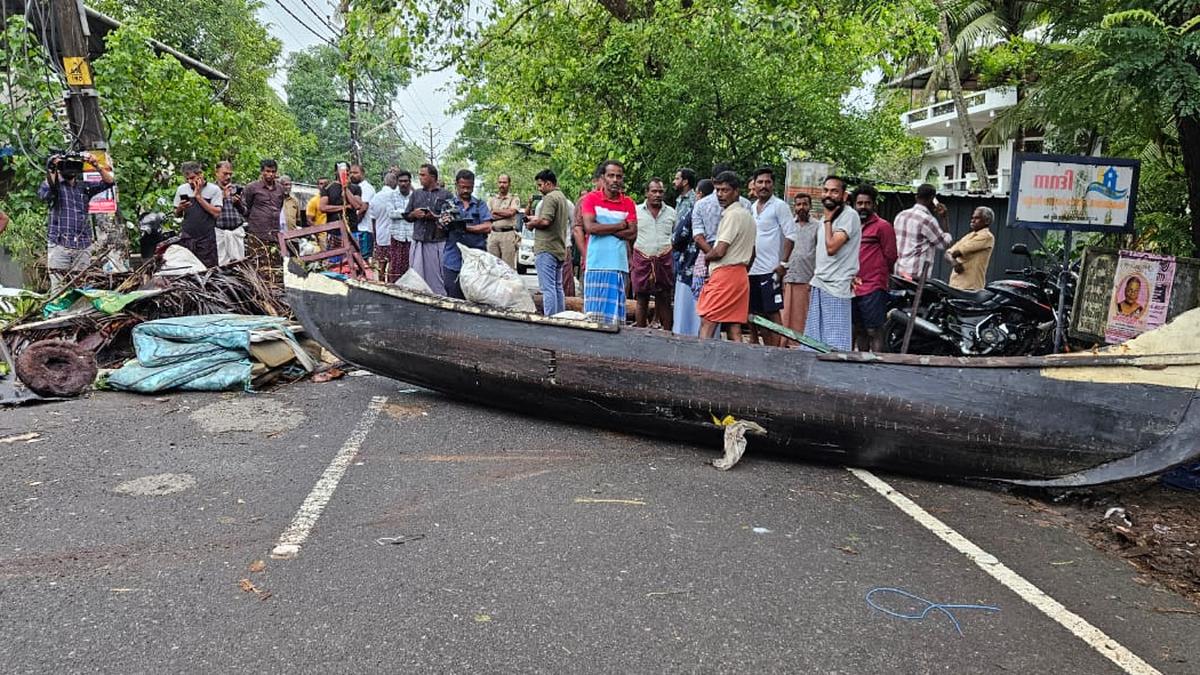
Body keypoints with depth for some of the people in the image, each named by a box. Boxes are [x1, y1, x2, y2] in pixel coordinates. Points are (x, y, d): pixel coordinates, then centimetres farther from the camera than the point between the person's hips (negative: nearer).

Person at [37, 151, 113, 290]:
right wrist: (51, 171, -12)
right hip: (59, 244, -3)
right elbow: (43, 194, -11)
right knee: (58, 289, -8)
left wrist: (97, 165, -5)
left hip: (83, 245, 3)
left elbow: (108, 181, 9)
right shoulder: (54, 185, 10)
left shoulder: (85, 187, 19)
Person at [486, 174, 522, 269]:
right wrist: (505, 213, -5)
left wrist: (495, 211, -1)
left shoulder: (514, 199, 8)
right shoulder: (491, 199, 17)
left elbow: (511, 212, -10)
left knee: (508, 266, -4)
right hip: (493, 234, 3)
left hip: (508, 235, -3)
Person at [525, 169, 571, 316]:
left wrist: (532, 223, -4)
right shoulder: (563, 197, 20)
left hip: (547, 249, -10)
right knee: (558, 287, 12)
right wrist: (536, 219, 19)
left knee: (548, 287, -11)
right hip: (559, 249, 10)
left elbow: (545, 221, -22)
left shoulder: (550, 197, -11)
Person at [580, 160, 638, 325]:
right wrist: (621, 225, -2)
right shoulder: (591, 198, 5)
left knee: (616, 314, 1)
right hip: (596, 264, -2)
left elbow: (633, 234, 2)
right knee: (594, 313, -5)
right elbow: (590, 227, -10)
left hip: (620, 265, 3)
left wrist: (603, 229, -5)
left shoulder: (628, 203, 12)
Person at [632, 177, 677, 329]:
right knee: (642, 300, 3)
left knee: (664, 300, 3)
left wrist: (676, 260, 5)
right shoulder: (636, 211, 4)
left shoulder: (671, 213, 10)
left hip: (664, 261, 1)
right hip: (642, 260, -1)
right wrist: (630, 260, -1)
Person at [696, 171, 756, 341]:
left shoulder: (732, 214, -11)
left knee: (707, 324, -12)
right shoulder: (749, 216, 20)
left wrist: (706, 257, 3)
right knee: (734, 330, 6)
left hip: (724, 274, -10)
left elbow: (719, 251, -16)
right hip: (741, 276, 10)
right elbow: (751, 254, 25)